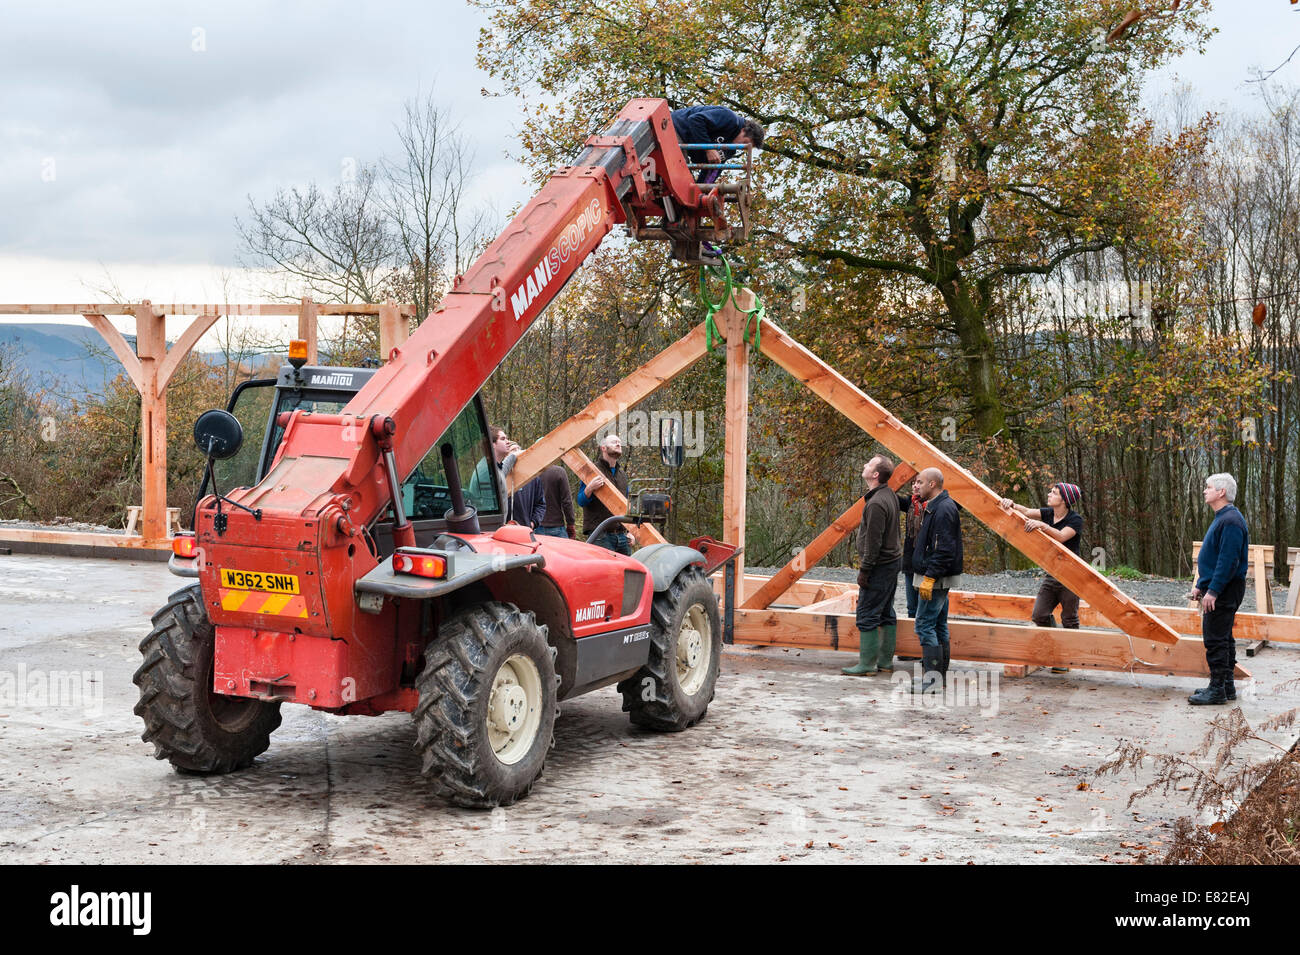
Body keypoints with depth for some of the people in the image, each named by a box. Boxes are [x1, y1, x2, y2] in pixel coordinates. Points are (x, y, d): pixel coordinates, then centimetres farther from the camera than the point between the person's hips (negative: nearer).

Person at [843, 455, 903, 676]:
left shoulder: (877, 504, -21)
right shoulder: (890, 494, 10)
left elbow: (873, 542, -22)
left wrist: (864, 570, -16)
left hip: (880, 565, -10)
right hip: (892, 560, 10)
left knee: (867, 615, -5)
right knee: (886, 613, 13)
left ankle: (867, 664, -2)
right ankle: (885, 661, 19)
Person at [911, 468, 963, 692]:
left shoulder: (943, 509, -17)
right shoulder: (936, 507, 16)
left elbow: (944, 550, -24)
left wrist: (929, 578, -25)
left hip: (935, 579, -11)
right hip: (938, 579, 11)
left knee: (925, 624, -10)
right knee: (939, 625, 13)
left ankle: (933, 676, -10)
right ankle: (940, 675, 18)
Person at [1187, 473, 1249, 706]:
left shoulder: (1230, 521, -18)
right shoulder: (1221, 518, 17)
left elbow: (1228, 561, -24)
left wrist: (1212, 591, -24)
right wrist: (1200, 586, 22)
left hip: (1224, 590, -11)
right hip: (1219, 589, 11)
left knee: (1215, 639, -9)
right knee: (1223, 638, 15)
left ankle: (1217, 689, -6)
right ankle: (1227, 686, 21)